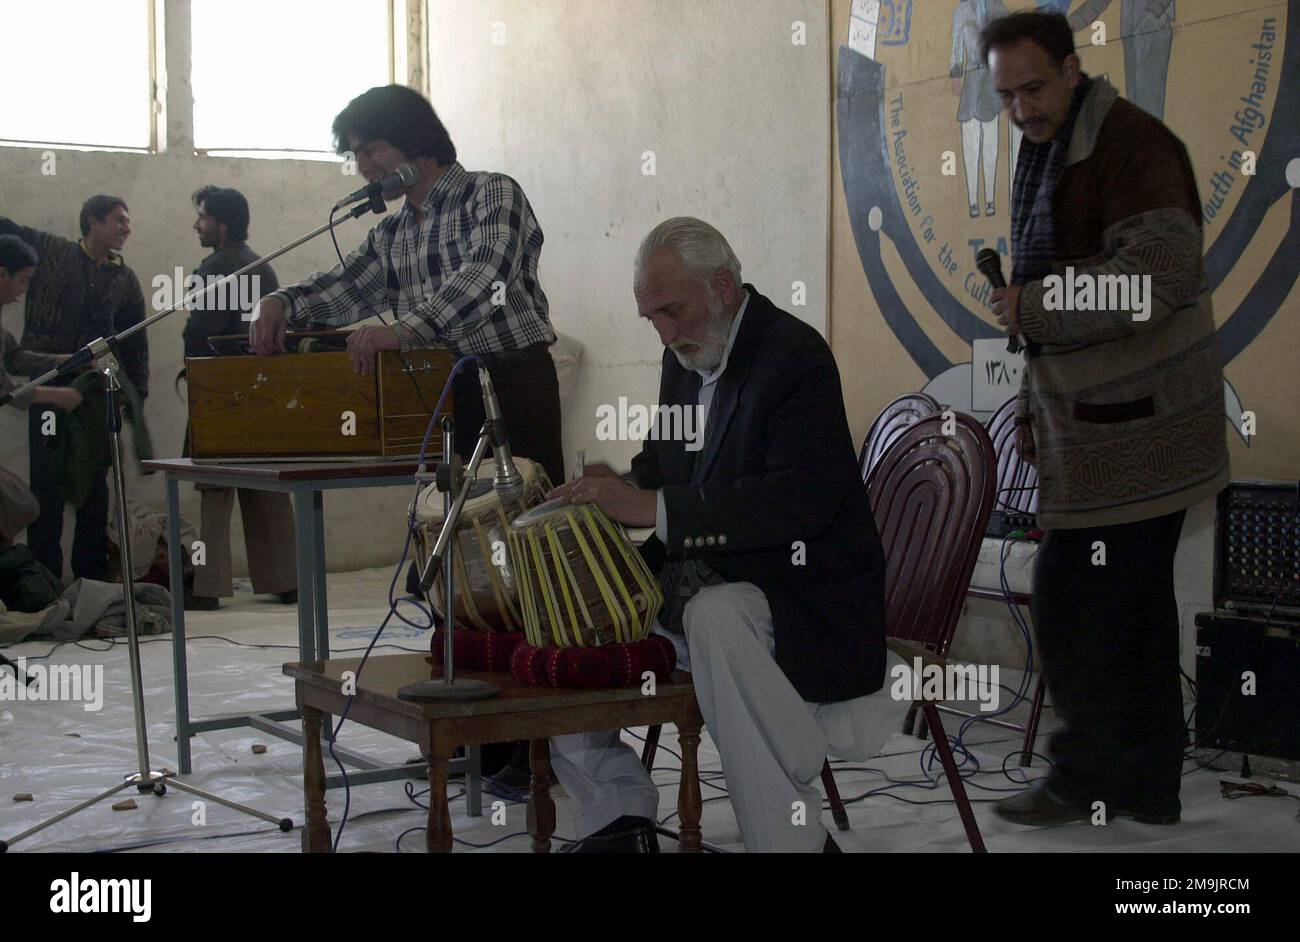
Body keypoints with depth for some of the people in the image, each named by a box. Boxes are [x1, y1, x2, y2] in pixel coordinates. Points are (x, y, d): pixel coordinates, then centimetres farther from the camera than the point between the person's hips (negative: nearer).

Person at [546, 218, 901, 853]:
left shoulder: (796, 354, -16)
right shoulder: (685, 355, 10)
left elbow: (799, 500, -28)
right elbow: (662, 463, 24)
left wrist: (655, 508, -30)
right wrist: (621, 490, -2)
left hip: (801, 602, -9)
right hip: (700, 586, 9)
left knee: (715, 616, -38)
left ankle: (795, 835, -25)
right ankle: (620, 818, 4)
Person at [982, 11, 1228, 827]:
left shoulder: (1130, 143, -14)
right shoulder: (1049, 153, 17)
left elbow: (1161, 271, -27)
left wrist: (1032, 306, -19)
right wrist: (1034, 408, 21)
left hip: (1130, 423, -10)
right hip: (1099, 418, 10)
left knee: (1075, 599, -5)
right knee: (1136, 603, 13)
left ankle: (1087, 776, 7)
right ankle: (1149, 784, 22)